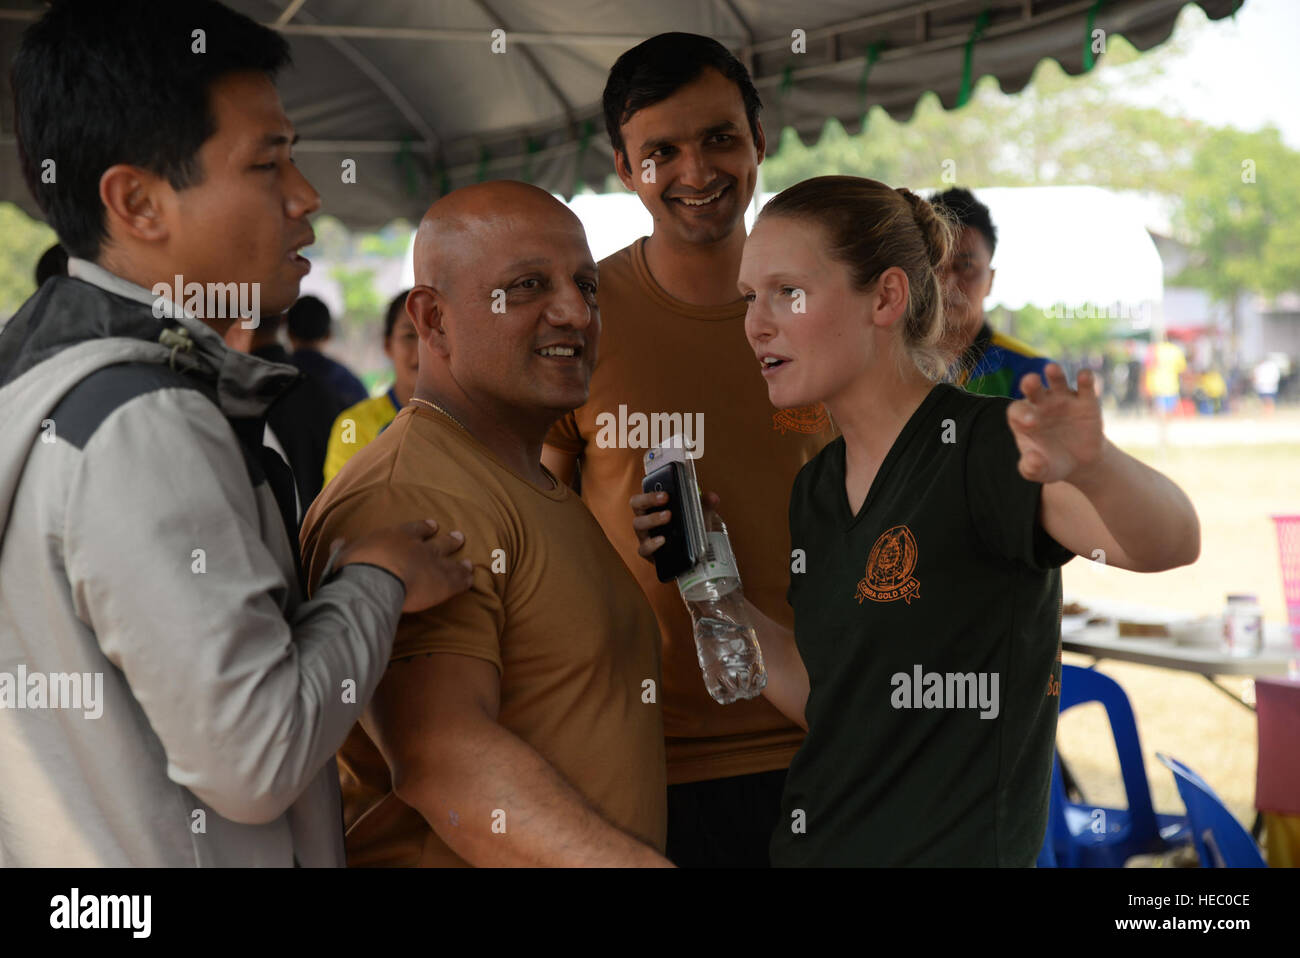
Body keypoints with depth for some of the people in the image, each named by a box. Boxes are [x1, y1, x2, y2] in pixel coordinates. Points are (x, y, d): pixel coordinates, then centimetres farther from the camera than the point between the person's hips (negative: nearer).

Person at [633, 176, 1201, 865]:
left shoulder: (979, 446, -16)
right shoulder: (815, 488, 7)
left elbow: (1169, 542, -31)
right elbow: (823, 700, 11)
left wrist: (1090, 466, -51)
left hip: (959, 848, -7)